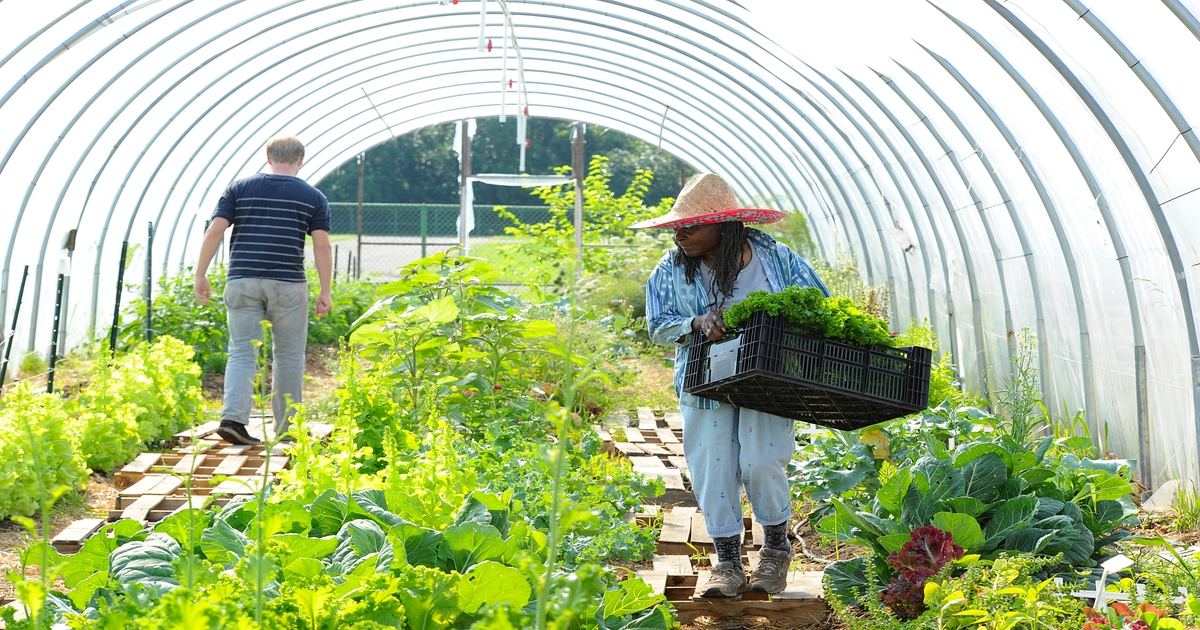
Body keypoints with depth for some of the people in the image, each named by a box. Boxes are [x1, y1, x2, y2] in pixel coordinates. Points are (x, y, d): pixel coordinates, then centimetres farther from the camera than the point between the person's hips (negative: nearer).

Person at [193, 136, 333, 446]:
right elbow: (322, 246, -2)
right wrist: (325, 292, 2)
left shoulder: (239, 188, 7)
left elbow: (214, 232, -1)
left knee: (242, 352, 5)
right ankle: (286, 426, 16)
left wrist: (200, 275, 4)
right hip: (288, 285, -1)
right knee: (288, 356, 9)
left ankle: (233, 417, -12)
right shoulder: (313, 197, 4)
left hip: (242, 281, 1)